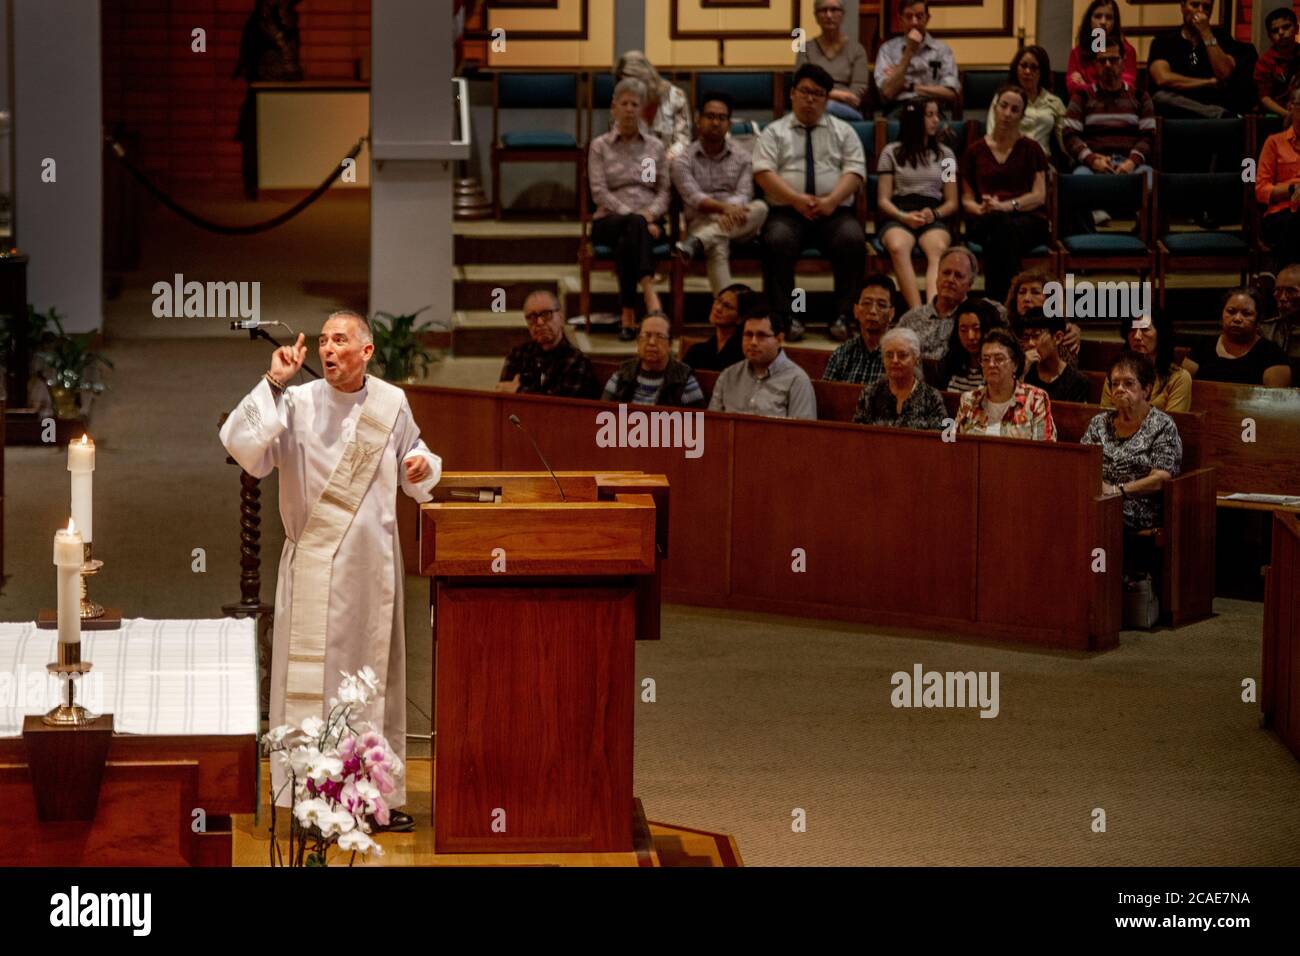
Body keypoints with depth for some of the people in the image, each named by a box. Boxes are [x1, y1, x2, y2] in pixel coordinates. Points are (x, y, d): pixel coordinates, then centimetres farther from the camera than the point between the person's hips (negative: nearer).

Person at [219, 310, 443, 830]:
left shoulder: (391, 403, 3)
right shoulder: (298, 403, -8)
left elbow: (412, 452, 19)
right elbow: (241, 444, -21)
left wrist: (422, 466, -3)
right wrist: (273, 384, -23)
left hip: (373, 565, 4)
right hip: (315, 567, -3)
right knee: (314, 675, -2)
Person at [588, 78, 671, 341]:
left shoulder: (655, 146, 16)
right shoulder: (599, 146, 8)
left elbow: (664, 190, 12)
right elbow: (600, 192, -3)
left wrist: (650, 214, -11)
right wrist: (636, 217, -15)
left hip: (647, 221, 1)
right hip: (610, 220, -1)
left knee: (627, 242, -36)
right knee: (634, 225, -38)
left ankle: (628, 316, -46)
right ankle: (649, 293, -51)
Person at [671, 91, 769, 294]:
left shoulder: (742, 158, 13)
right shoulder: (684, 160, 6)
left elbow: (744, 195, -2)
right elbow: (693, 198, -9)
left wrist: (730, 212, -26)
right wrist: (723, 207, -29)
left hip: (738, 224, 3)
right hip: (702, 222, -3)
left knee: (760, 207, -32)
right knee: (718, 246, -39)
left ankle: (696, 243, -47)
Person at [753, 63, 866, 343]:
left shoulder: (843, 132, 17)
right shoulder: (774, 133, 13)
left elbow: (854, 172, 5)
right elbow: (764, 173, -1)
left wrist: (832, 200, -15)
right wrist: (797, 199, -17)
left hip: (835, 213, 1)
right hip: (787, 212, -1)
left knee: (852, 240, -32)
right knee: (778, 241, -34)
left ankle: (843, 317, -28)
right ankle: (787, 317, -28)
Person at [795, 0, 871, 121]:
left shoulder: (856, 50, 14)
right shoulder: (806, 49, 15)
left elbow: (859, 91, 3)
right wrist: (837, 94, -10)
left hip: (848, 111, -1)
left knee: (830, 107, -40)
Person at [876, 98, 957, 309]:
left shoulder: (945, 155, 23)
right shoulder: (892, 153, 17)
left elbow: (952, 202, 17)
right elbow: (883, 199, 9)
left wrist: (933, 214, -6)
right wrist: (904, 217, -12)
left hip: (934, 218, 1)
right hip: (898, 216, -1)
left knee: (938, 248, -37)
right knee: (898, 247, -38)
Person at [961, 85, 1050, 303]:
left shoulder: (1030, 149, 15)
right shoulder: (976, 151, 19)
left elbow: (1039, 196, 3)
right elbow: (967, 199, 15)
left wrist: (1006, 206, -14)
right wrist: (980, 209, -10)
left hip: (1027, 219, -1)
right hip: (985, 221, 1)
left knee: (1006, 229, -39)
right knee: (998, 224, -39)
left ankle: (996, 300, -41)